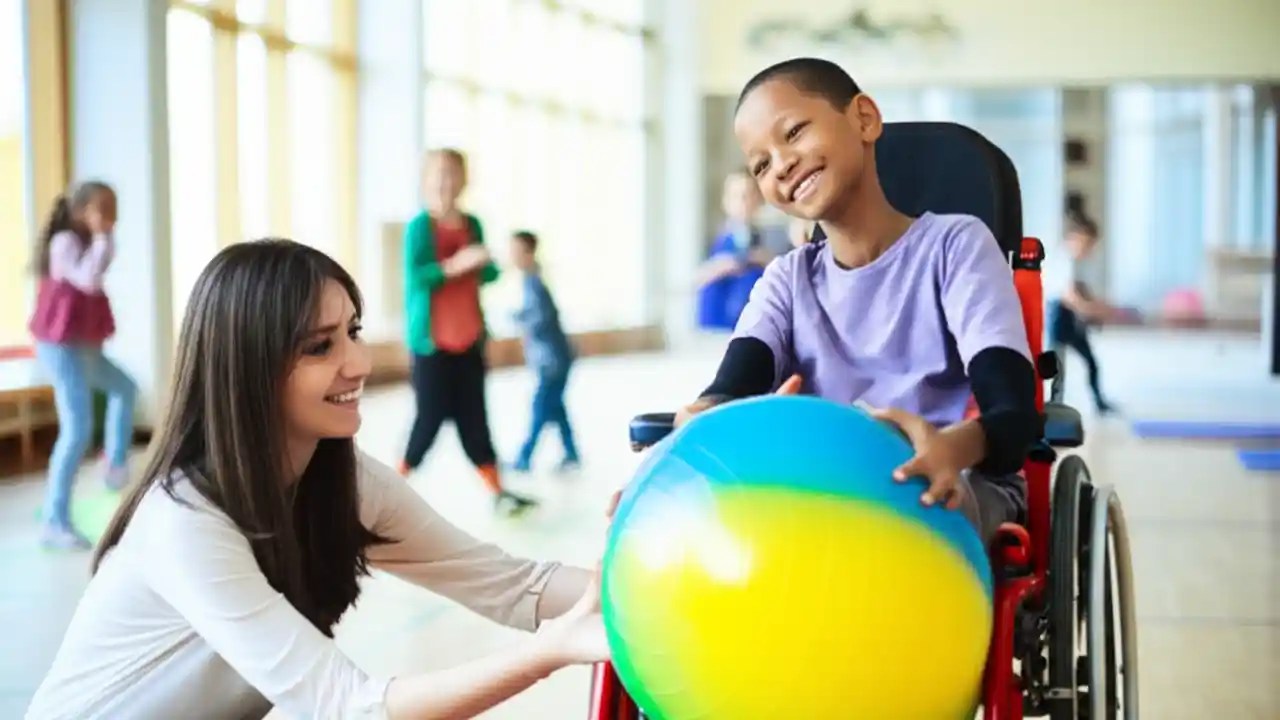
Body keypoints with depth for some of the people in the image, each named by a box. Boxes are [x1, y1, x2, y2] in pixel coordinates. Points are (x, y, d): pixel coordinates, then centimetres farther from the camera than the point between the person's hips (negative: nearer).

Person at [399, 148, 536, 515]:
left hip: (469, 340, 5)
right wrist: (455, 265, -30)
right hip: (432, 341, -5)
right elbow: (414, 276, -21)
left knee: (474, 417, 7)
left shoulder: (473, 224, 8)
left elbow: (487, 275, 12)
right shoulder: (420, 226, -10)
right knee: (431, 416, -3)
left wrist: (486, 265, -10)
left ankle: (498, 492, 7)